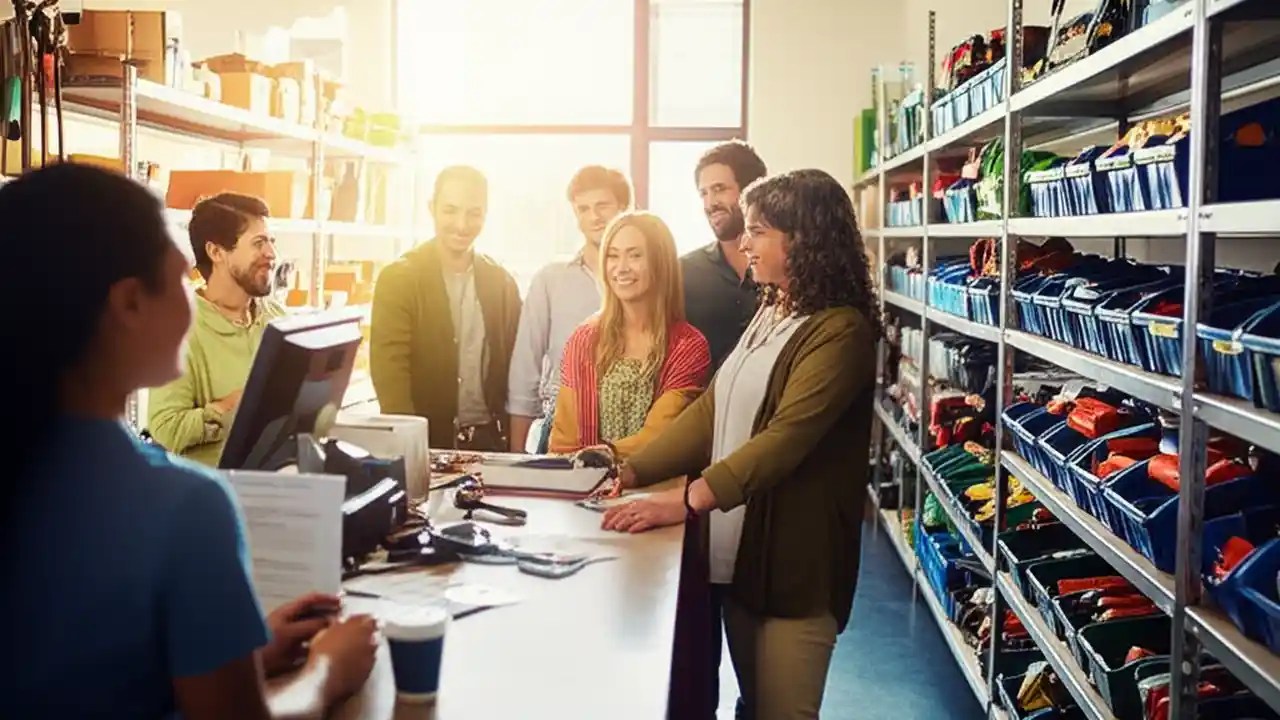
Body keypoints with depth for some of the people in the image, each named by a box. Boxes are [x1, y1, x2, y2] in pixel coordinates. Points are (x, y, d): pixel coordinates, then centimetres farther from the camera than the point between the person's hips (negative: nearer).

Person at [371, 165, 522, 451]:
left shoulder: (502, 283, 6)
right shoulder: (398, 278, -5)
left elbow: (512, 368, 9)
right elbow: (389, 372, -10)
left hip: (488, 440, 3)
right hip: (424, 440, -3)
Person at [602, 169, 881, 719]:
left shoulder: (840, 330, -14)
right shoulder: (770, 315, 15)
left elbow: (785, 437, -26)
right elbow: (710, 410, 11)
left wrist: (685, 501, -34)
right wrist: (631, 472, 1)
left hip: (793, 557, -9)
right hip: (738, 548, 9)